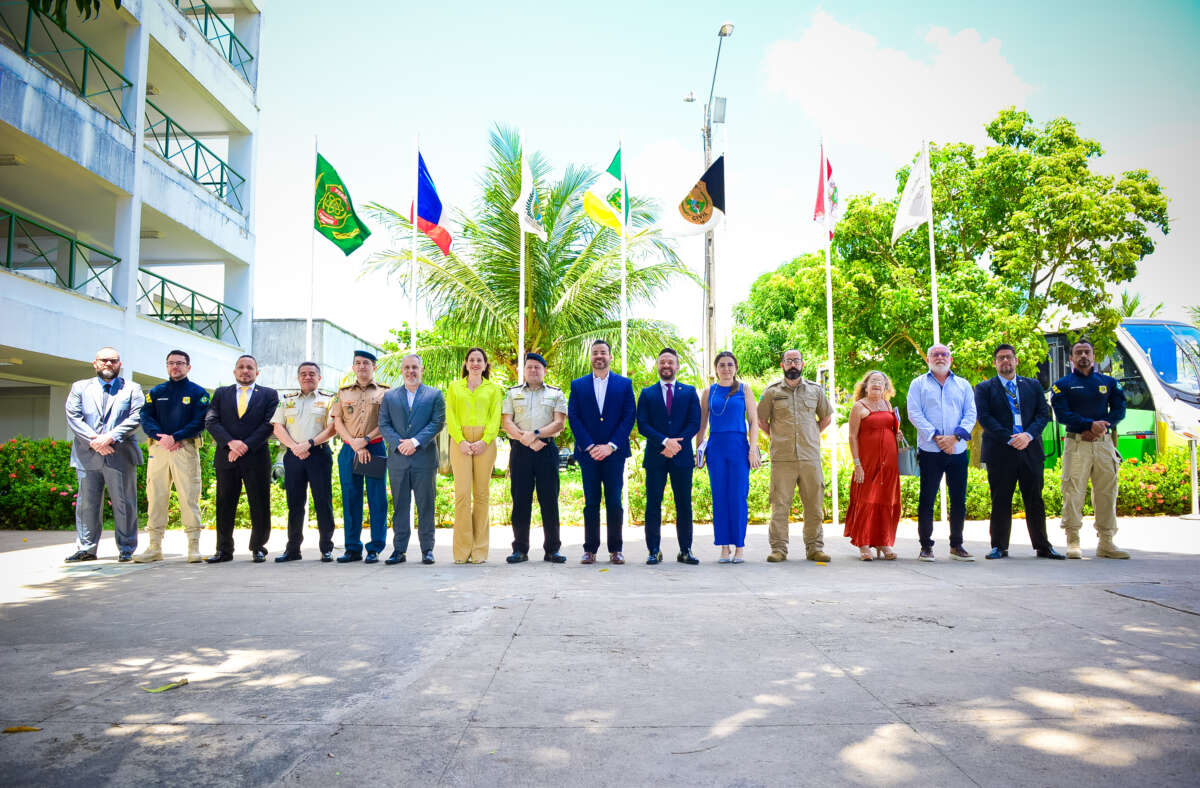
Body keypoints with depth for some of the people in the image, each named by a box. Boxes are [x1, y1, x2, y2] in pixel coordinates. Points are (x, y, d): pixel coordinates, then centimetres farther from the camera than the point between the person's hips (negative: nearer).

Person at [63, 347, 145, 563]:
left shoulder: (132, 389, 10)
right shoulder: (80, 387, 15)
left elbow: (136, 417, -3)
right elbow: (73, 417, 3)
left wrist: (111, 437, -15)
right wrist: (93, 440, -11)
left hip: (120, 455, -2)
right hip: (87, 456, 2)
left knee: (124, 504, 0)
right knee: (87, 504, 6)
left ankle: (126, 549, 8)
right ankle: (86, 549, 15)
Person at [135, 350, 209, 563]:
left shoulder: (198, 392, 7)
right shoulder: (155, 392, 16)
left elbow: (200, 422, -3)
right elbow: (146, 418, 6)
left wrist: (175, 437, -15)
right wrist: (160, 436, -13)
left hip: (186, 448, -3)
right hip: (158, 449, 3)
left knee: (189, 497, -6)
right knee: (155, 497, 3)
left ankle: (194, 547, -4)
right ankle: (154, 547, 9)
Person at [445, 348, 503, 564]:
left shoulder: (493, 389, 15)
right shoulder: (454, 387, 16)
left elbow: (495, 418, 5)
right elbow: (450, 416, 6)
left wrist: (484, 441, -10)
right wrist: (461, 441, -8)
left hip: (485, 442, 0)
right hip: (460, 441, 0)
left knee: (482, 493, -2)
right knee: (462, 492, -8)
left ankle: (479, 550, 2)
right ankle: (462, 550, -4)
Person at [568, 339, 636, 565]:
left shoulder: (625, 384, 7)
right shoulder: (578, 385, 10)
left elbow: (629, 417, 0)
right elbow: (573, 418, 3)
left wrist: (611, 446, -10)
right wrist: (590, 446, -9)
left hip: (614, 452, -1)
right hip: (588, 453, 1)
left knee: (614, 502, 1)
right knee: (591, 503, 2)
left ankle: (615, 550, 9)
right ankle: (590, 550, 8)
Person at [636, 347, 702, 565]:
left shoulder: (689, 392, 11)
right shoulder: (647, 393, 10)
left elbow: (695, 423, 2)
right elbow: (642, 425, 0)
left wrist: (676, 444, -11)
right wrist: (665, 441, -14)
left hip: (682, 456, 0)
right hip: (655, 457, 0)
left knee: (684, 505, 3)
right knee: (653, 504, 0)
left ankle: (685, 551, 10)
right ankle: (654, 551, 6)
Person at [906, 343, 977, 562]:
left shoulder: (963, 385, 16)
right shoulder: (919, 384, 9)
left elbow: (971, 414, 6)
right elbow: (914, 414, -2)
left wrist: (955, 436, -10)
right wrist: (936, 437, -13)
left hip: (958, 451, 3)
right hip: (930, 451, -3)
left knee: (959, 500, 6)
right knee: (927, 499, -2)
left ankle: (957, 545, 17)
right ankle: (926, 546, 5)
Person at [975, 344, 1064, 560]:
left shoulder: (1033, 386, 15)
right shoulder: (984, 388, 6)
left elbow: (1044, 413, 7)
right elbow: (984, 417, -5)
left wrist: (1028, 435, -11)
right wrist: (1009, 439, -15)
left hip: (1030, 451, 2)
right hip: (1000, 452, -2)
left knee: (1035, 501, 6)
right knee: (1000, 501, 1)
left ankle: (1043, 547, 14)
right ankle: (999, 547, 8)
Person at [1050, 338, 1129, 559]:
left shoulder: (1108, 382, 16)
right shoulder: (1062, 384, 6)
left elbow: (1119, 409, 6)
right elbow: (1062, 414, -5)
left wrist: (1102, 427, -11)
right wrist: (1090, 424, -18)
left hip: (1104, 442, 3)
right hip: (1076, 443, -3)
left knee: (1107, 492, 3)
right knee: (1073, 492, -7)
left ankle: (1106, 543, 10)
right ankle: (1073, 542, -2)